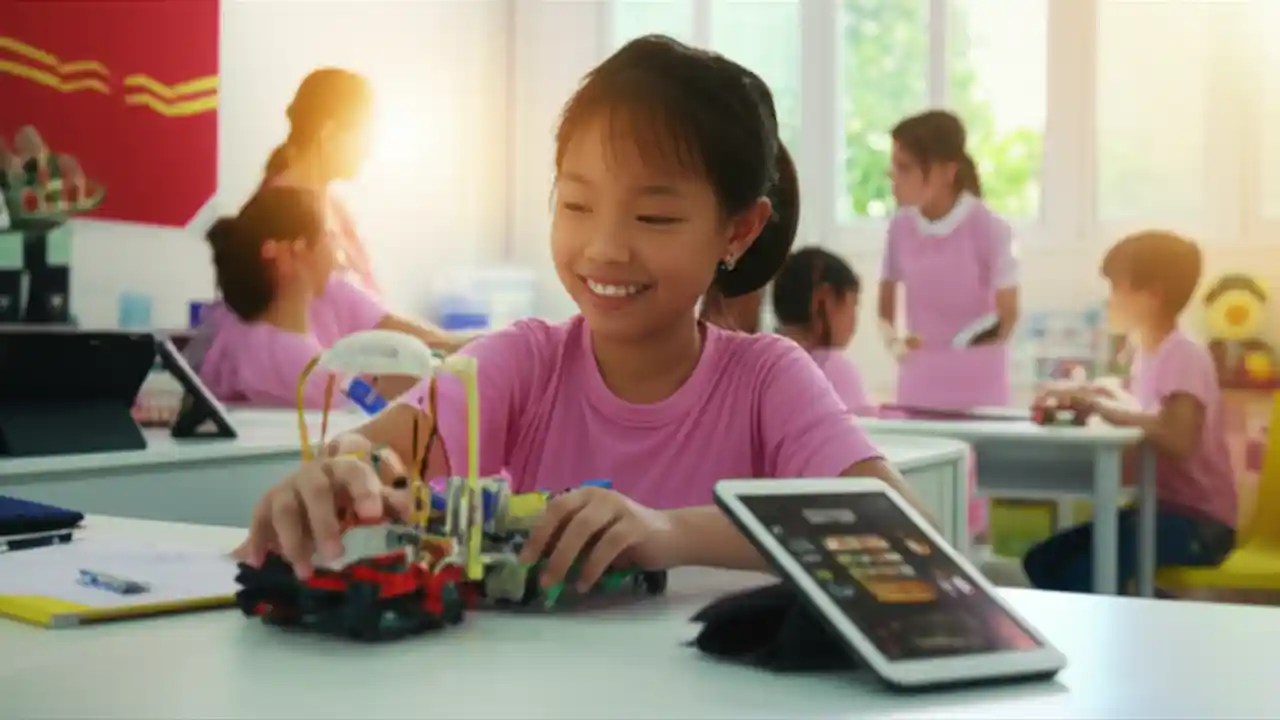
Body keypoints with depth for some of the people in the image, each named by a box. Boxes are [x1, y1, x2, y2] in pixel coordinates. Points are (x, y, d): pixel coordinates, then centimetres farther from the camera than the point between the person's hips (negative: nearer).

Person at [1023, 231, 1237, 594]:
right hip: (1160, 508, 8)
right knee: (1043, 561, -1)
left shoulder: (1184, 355, -17)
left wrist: (1102, 406, -28)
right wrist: (1086, 398, -7)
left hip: (1198, 521, -8)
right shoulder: (1146, 353, 10)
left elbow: (1178, 440, -32)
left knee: (1083, 575, -25)